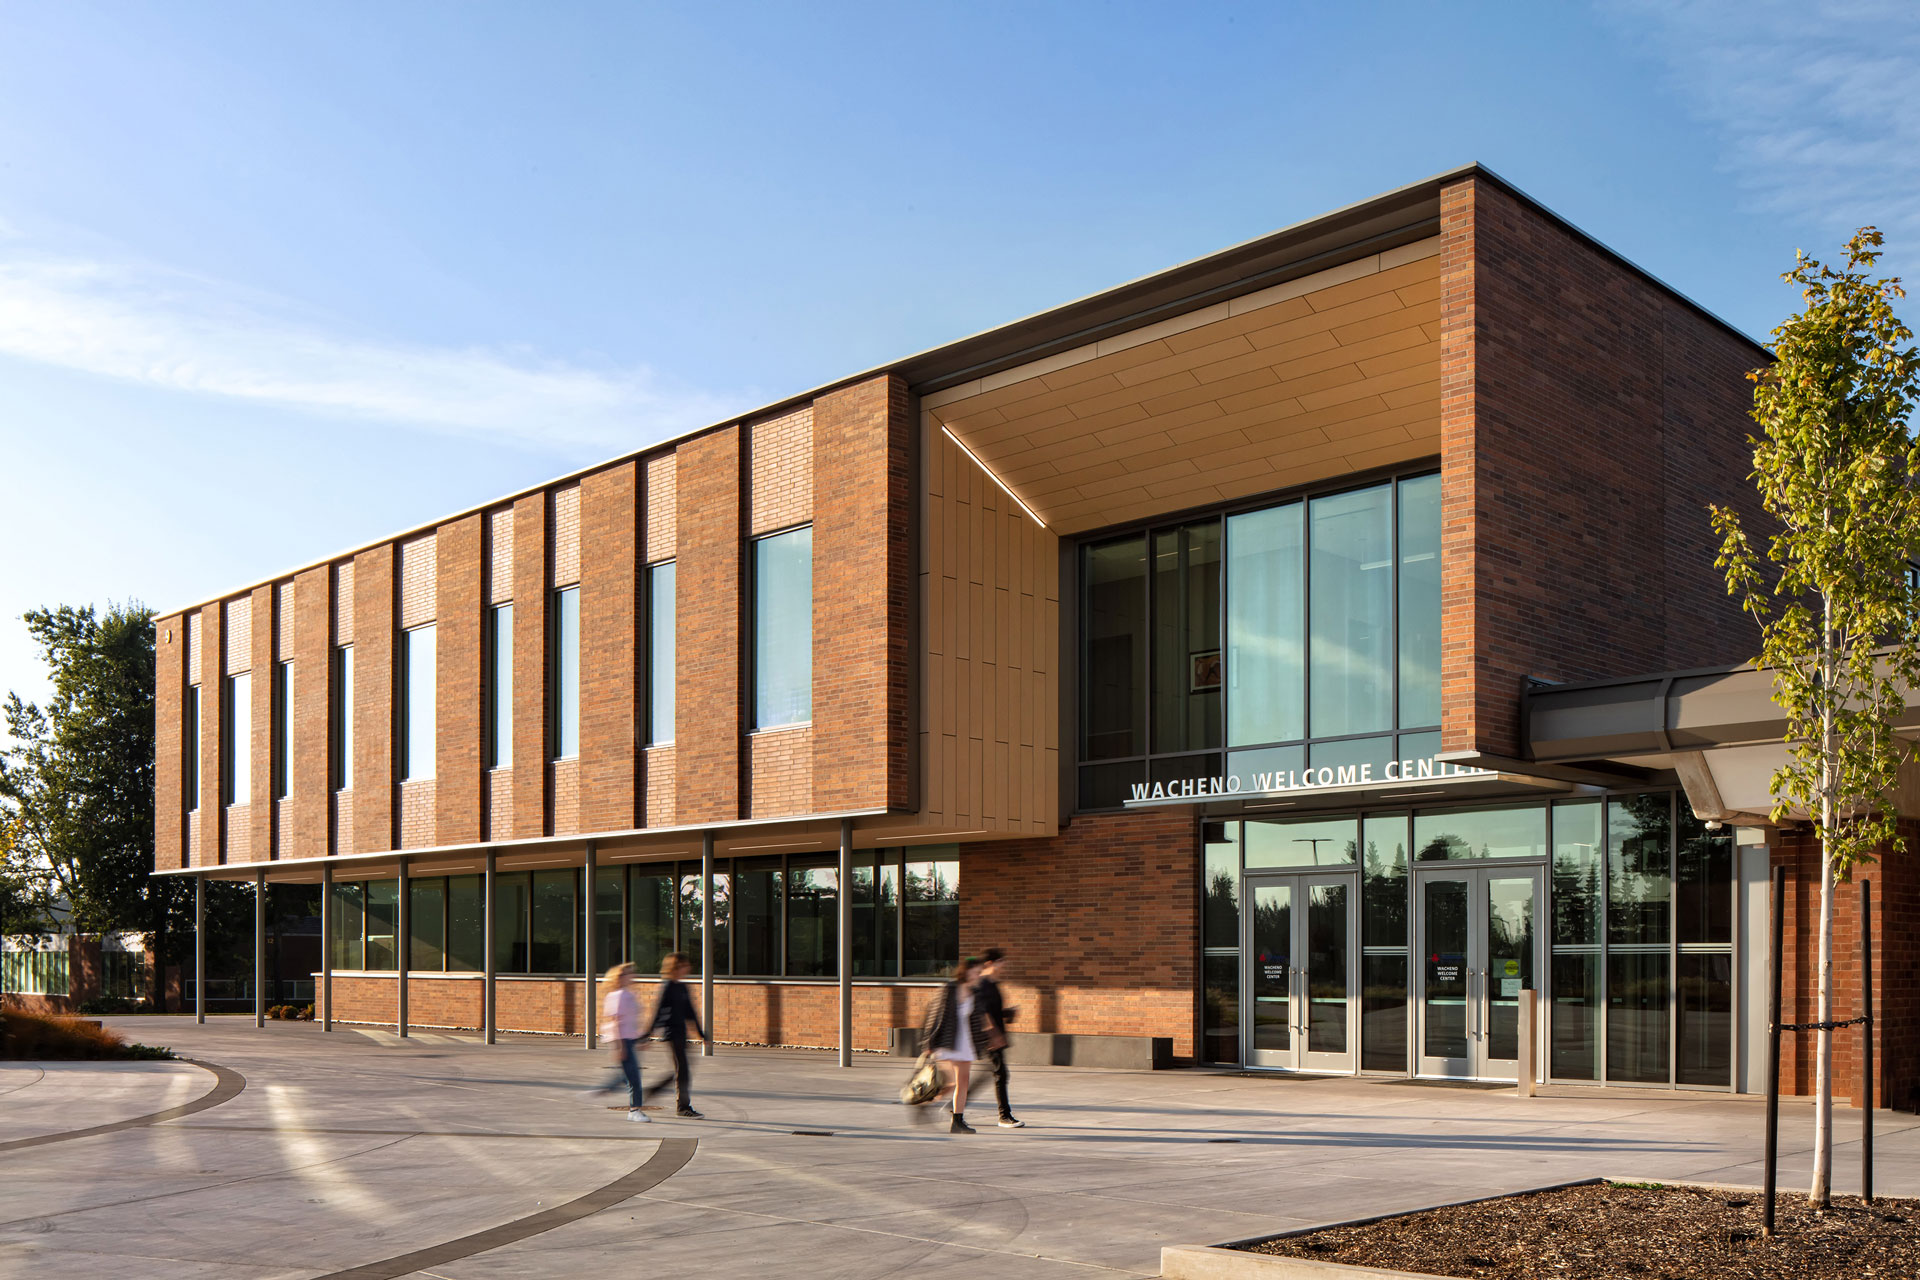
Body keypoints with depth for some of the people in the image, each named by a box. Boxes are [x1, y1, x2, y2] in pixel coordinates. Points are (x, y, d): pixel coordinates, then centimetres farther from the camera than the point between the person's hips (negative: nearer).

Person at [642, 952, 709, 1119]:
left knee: (682, 1069, 12)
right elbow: (657, 1012, -14)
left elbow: (690, 1012, 19)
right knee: (682, 1069, -4)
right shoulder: (667, 987, -12)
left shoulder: (682, 987, 14)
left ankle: (648, 1091, 22)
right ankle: (683, 1107, 4)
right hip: (670, 1032, -9)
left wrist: (703, 1035, 21)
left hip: (680, 1032, 9)